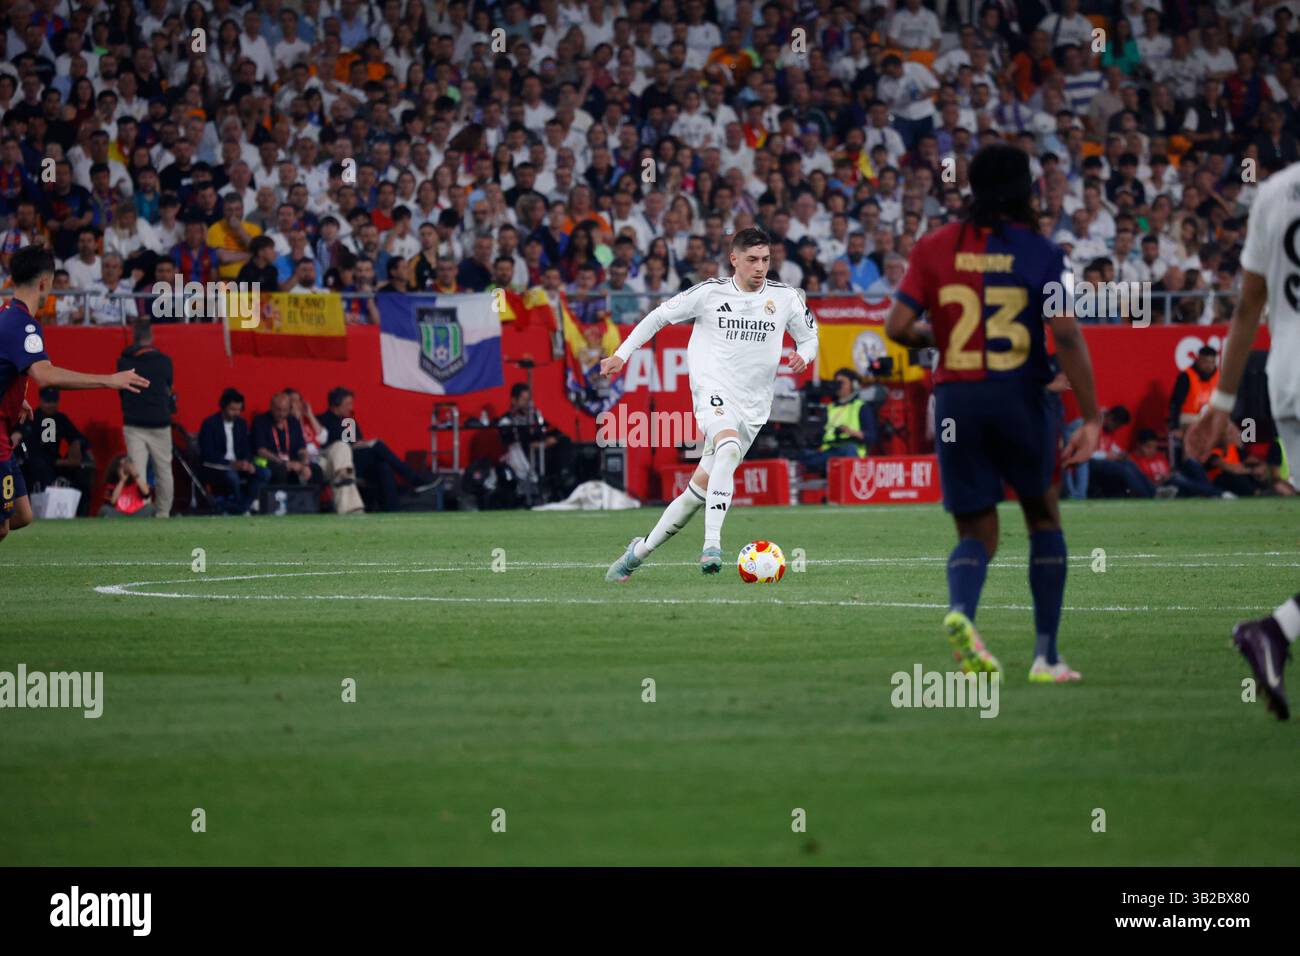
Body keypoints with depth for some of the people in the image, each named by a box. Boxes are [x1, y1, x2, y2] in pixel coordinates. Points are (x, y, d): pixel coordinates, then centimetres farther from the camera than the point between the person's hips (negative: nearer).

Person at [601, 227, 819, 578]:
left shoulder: (785, 297, 6)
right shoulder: (709, 292, -1)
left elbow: (809, 336, 19)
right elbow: (660, 316, 10)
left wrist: (803, 356, -5)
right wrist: (622, 354, 7)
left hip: (752, 406, 4)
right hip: (713, 388, -3)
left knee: (701, 487, 0)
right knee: (729, 448, -35)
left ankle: (640, 551, 16)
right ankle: (712, 546, -41)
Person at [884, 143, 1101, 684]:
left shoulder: (936, 248, 2)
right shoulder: (1041, 253, -4)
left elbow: (898, 326, -5)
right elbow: (1066, 337, -12)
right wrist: (1091, 419, -10)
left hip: (955, 399, 2)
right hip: (1021, 397, -2)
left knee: (976, 532, 10)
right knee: (1043, 517, 18)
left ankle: (960, 610, -24)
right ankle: (1046, 655, 13)